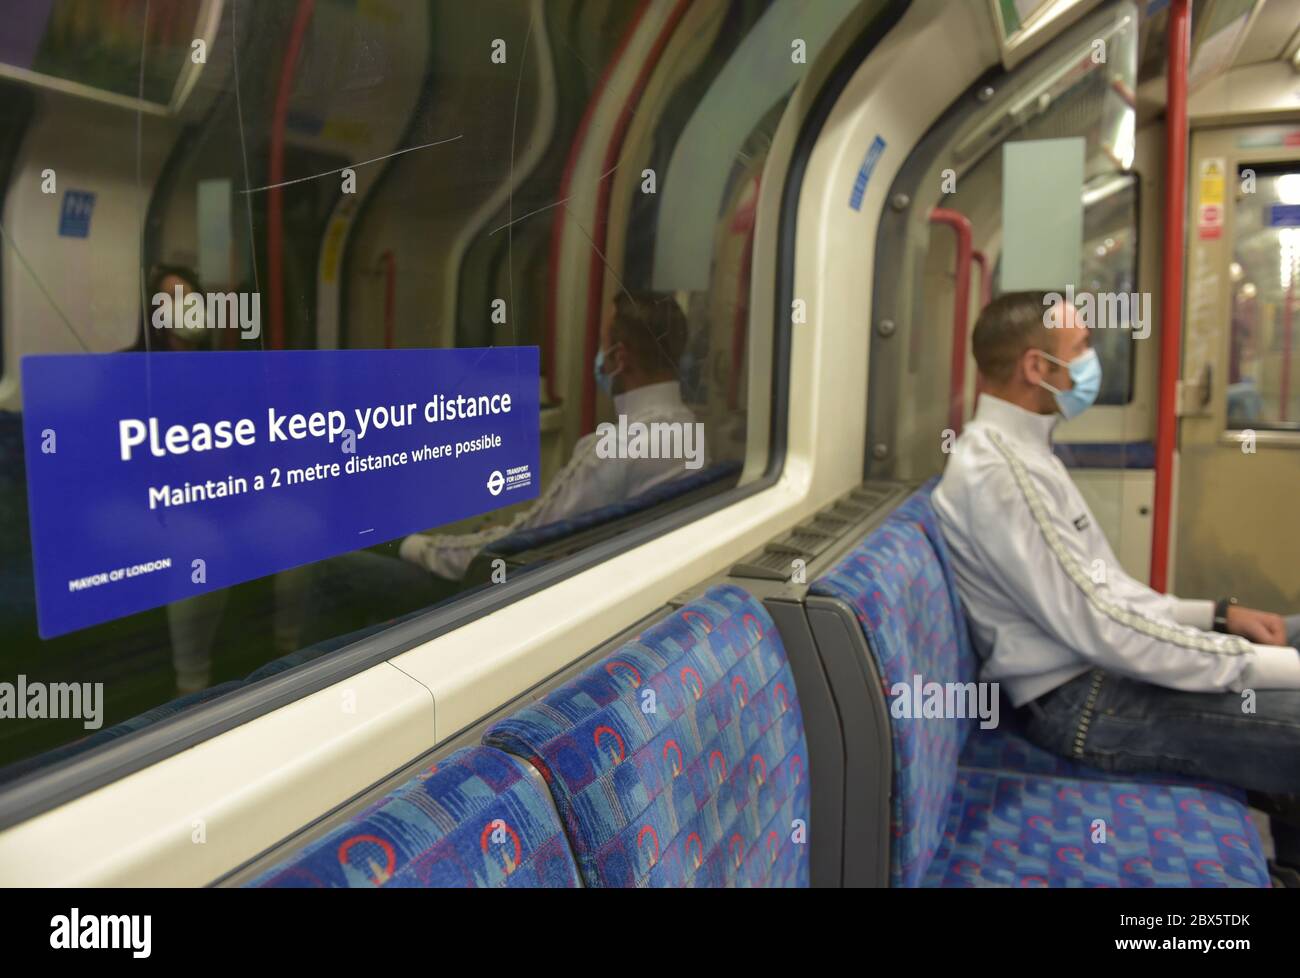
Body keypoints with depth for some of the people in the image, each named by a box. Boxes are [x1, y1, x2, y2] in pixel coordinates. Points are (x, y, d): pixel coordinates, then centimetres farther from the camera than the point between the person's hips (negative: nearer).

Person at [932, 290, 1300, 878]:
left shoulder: (1020, 449, 11)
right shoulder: (996, 469, -23)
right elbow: (1098, 629, -26)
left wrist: (1214, 612, 5)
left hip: (1102, 656, 11)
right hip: (1083, 698, -11)